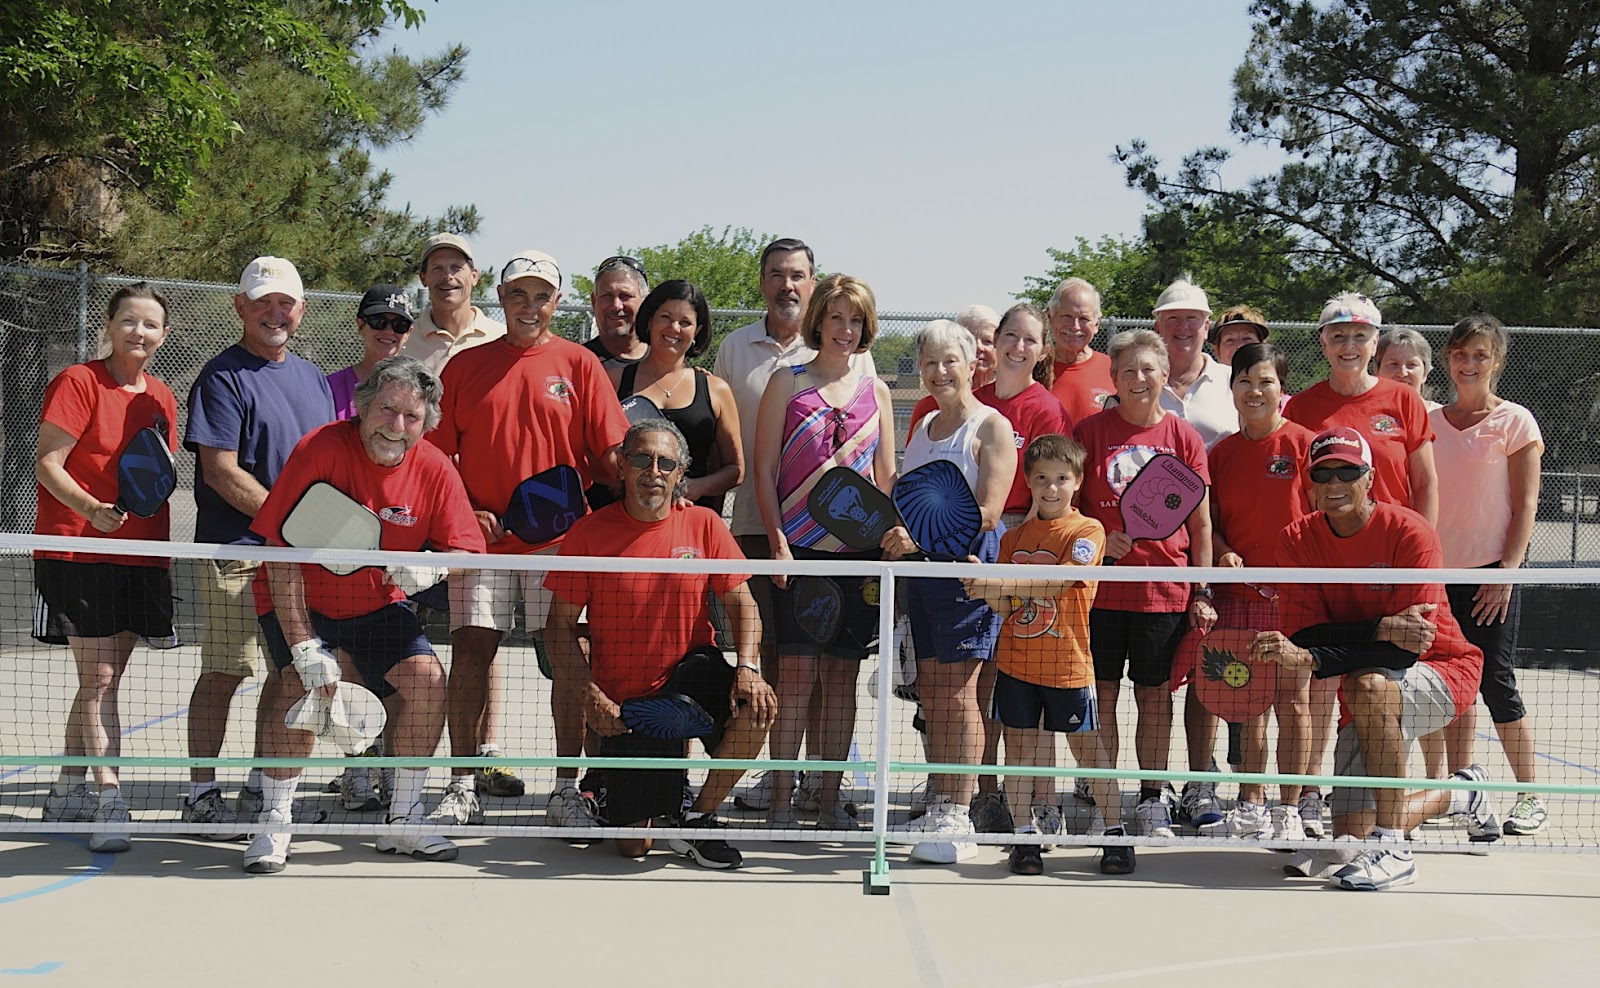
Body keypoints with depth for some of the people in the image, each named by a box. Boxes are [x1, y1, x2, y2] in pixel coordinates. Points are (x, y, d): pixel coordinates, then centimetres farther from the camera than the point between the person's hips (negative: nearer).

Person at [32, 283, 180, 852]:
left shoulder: (161, 398, 13)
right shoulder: (78, 382, -5)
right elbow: (46, 464, -11)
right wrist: (93, 509, -25)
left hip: (141, 556, 6)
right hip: (77, 550, -6)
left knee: (103, 679, 11)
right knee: (98, 681, -9)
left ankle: (67, 794, 23)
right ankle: (110, 803, -8)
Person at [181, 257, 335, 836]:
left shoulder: (313, 378, 17)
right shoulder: (223, 376, -5)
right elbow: (221, 470, -13)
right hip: (237, 549, -7)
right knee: (224, 672, -5)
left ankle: (261, 789, 20)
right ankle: (202, 795, 4)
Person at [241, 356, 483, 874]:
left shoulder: (435, 470, -11)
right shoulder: (320, 449, -22)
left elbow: (467, 550, -6)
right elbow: (281, 554, -22)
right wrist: (305, 648, -28)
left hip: (378, 603, 4)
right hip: (300, 599, -3)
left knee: (426, 677, -15)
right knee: (302, 681, -27)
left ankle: (403, 821, 2)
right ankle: (274, 825, -10)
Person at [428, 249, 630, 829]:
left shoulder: (579, 365, 6)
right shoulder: (465, 366, 10)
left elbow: (610, 454, 3)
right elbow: (437, 452, 11)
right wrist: (464, 511, -3)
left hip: (561, 537, -1)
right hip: (483, 536, 1)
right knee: (470, 651, -1)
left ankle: (567, 790, 6)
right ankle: (462, 789, 9)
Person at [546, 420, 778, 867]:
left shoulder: (704, 525, -1)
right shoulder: (589, 533, -6)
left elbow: (741, 603, -2)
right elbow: (562, 625, -4)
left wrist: (748, 668, -20)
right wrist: (590, 693, -17)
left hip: (692, 672, 2)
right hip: (624, 699, -2)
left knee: (757, 707, -32)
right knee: (633, 847, -7)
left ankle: (697, 817, -6)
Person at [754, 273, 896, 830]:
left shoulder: (876, 391, 13)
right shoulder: (787, 383, 5)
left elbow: (887, 479, 14)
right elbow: (764, 471, 2)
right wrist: (778, 541, -8)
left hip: (858, 550, 3)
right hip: (798, 549, -3)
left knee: (843, 676, 5)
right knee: (797, 673, -6)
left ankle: (829, 800, 13)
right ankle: (781, 800, 1)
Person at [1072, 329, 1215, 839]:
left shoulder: (1183, 436, 4)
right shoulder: (1091, 430, 2)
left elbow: (1200, 523, 6)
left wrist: (1202, 592, 2)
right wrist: (1097, 541, -13)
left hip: (1165, 587, 0)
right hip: (1101, 583, 0)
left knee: (1155, 694, 8)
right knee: (1102, 692, 3)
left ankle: (1152, 799, 18)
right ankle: (1101, 799, 13)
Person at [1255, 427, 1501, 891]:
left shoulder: (1410, 532, -19)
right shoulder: (1297, 540, -6)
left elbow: (1407, 647, -26)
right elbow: (1306, 635, -14)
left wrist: (1308, 658, -38)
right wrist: (1382, 629, -32)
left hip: (1443, 674, -5)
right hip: (1367, 704, 5)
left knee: (1367, 685, -38)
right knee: (1352, 832, -5)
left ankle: (1393, 851, -27)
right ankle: (1461, 793, 28)